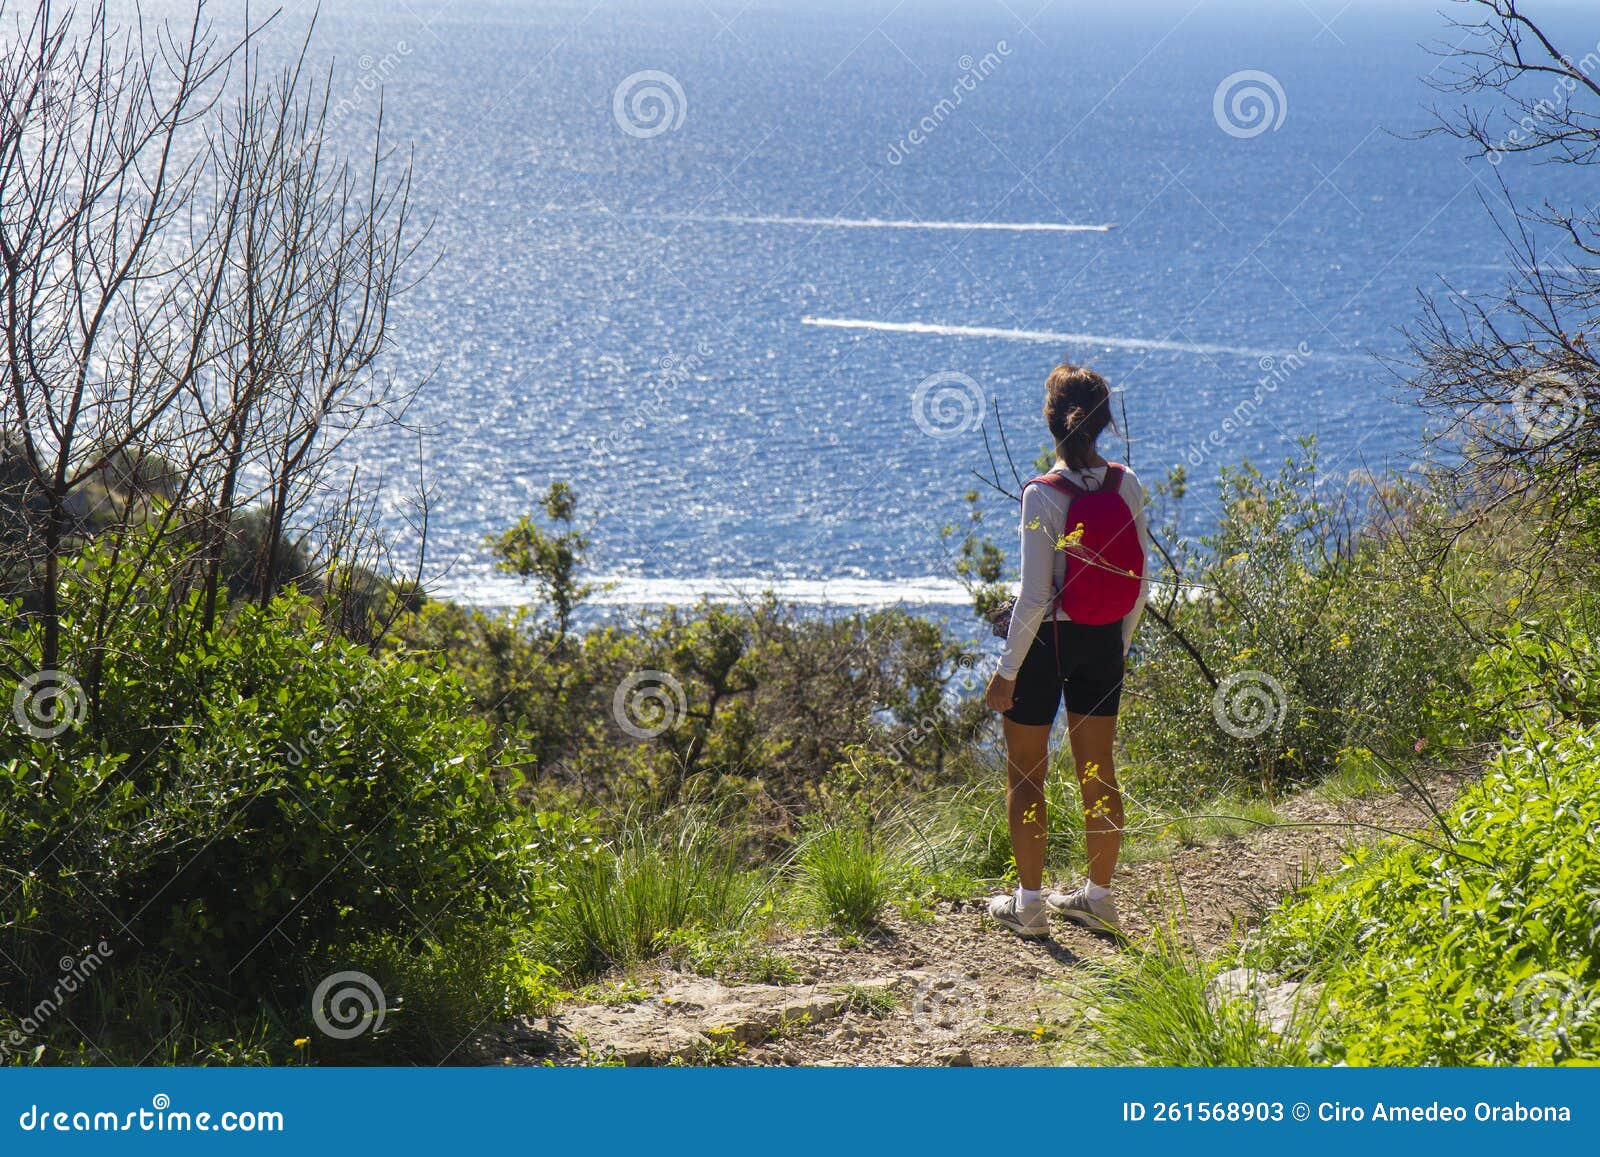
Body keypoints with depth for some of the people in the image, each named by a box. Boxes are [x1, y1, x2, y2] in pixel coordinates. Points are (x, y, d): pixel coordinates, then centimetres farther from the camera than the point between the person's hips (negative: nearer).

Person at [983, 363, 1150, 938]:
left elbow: (1034, 597, -19)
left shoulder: (1043, 496, -20)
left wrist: (1006, 670, -11)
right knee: (1098, 771, 16)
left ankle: (1028, 902, 16)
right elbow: (1141, 581, 3)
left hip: (1047, 638, -5)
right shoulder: (1127, 486, -4)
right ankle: (1098, 896, 26)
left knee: (1025, 771, 11)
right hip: (1103, 640, 5)